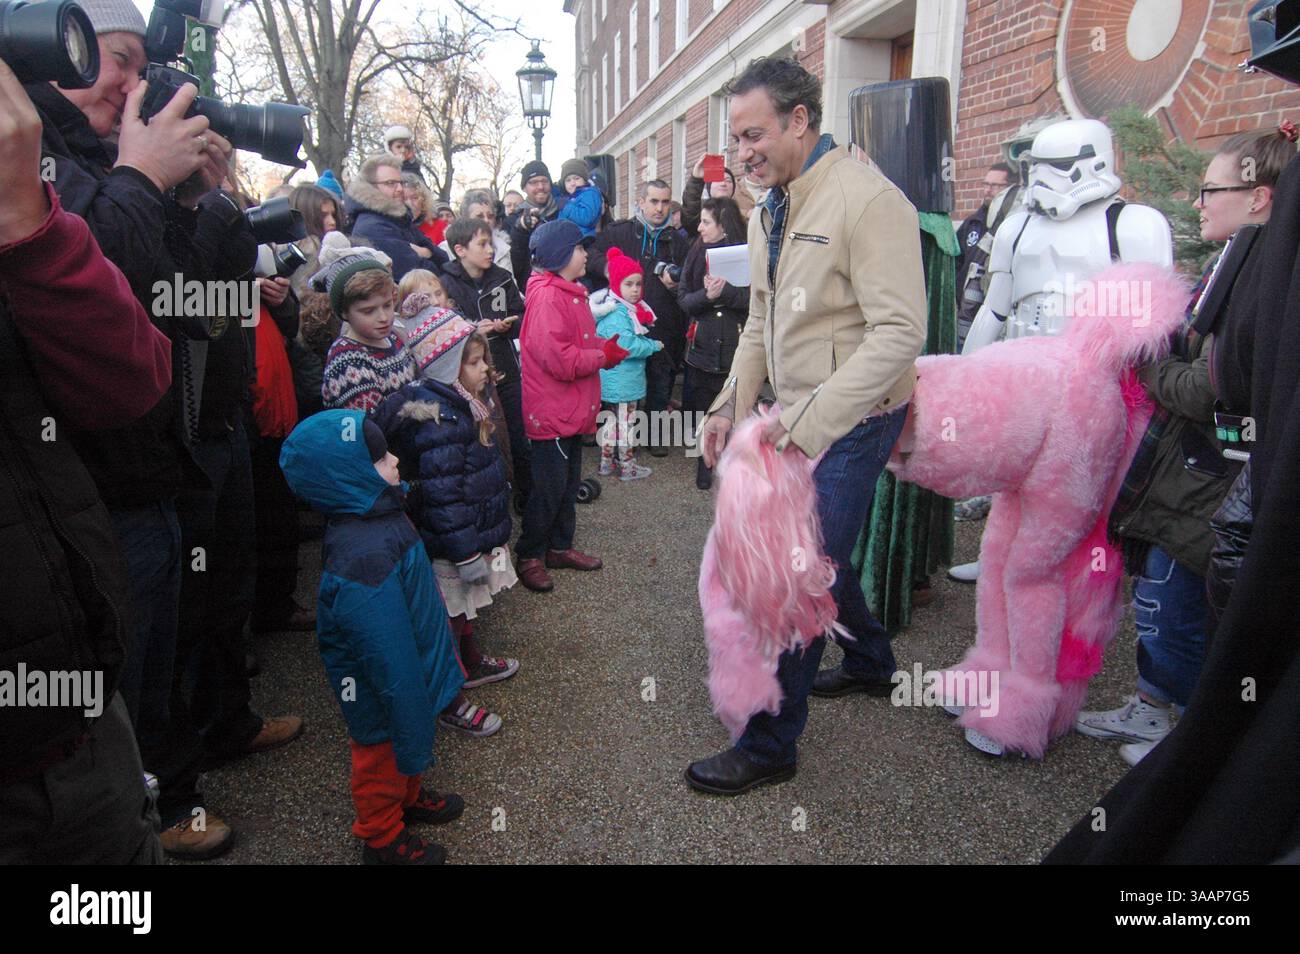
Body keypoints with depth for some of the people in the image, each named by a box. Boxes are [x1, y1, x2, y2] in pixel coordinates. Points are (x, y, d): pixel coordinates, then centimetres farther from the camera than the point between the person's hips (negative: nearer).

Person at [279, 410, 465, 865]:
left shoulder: (377, 514, -7)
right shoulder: (364, 562, -39)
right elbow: (393, 662, -33)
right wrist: (415, 731, -24)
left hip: (412, 677, 8)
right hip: (385, 700, -8)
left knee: (407, 754, 32)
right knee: (384, 762, 19)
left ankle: (408, 798, 58)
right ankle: (383, 839, 44)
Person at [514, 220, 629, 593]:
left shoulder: (569, 293, 13)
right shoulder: (547, 297, -20)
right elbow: (559, 359, -27)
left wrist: (605, 349, 0)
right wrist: (602, 357, -14)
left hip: (572, 411, 10)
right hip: (550, 414, -10)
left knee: (569, 482, 18)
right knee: (549, 488, -1)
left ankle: (560, 547, 31)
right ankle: (529, 556, 15)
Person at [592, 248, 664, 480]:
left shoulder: (628, 308, 9)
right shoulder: (616, 313, -22)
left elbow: (636, 336, 19)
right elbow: (627, 345, -26)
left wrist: (648, 343, 0)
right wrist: (654, 346, -15)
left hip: (613, 380, 10)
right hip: (621, 381, -10)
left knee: (612, 419, 19)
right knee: (624, 422, 2)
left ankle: (607, 461, 31)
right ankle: (627, 467, 13)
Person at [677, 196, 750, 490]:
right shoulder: (696, 254, 9)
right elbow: (684, 299, 2)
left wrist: (724, 291, -21)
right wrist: (707, 295, -17)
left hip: (736, 347, -3)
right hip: (702, 345, 3)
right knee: (702, 409, 8)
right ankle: (706, 465, 23)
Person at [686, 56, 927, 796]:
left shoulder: (868, 200, -18)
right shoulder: (770, 212, 10)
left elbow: (900, 332, -24)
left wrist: (808, 420, -30)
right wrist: (730, 404, 7)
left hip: (851, 421, -8)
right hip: (795, 419, 8)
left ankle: (770, 745, 10)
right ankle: (870, 664, 45)